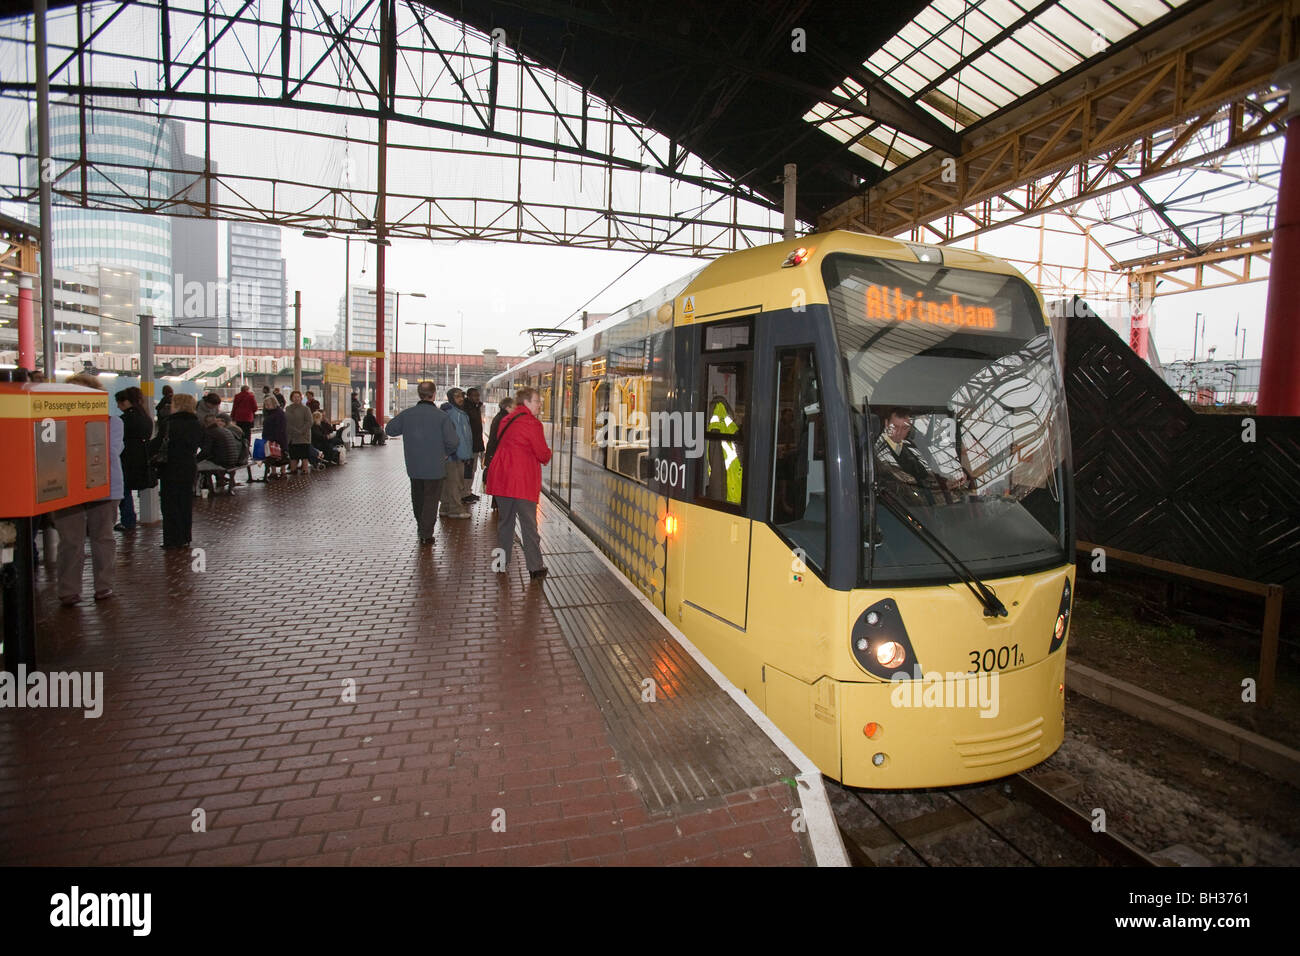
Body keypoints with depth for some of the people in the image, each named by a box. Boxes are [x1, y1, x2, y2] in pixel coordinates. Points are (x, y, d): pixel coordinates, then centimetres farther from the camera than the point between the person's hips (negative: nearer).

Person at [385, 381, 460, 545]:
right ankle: (426, 535, 7)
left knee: (417, 498, 21)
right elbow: (453, 442, -18)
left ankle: (420, 528, 36)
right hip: (435, 467, -4)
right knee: (431, 499, 7)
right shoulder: (442, 416, -15)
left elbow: (390, 429, 9)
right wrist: (447, 452, 2)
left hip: (413, 466, 4)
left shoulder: (406, 414, -4)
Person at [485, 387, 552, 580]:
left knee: (505, 521, 16)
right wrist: (548, 453, 12)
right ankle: (535, 567, 6)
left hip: (501, 479, 7)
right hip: (522, 481, -7)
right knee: (529, 524, 1)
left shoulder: (506, 420, 13)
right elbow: (543, 455, -12)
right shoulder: (532, 423, -11)